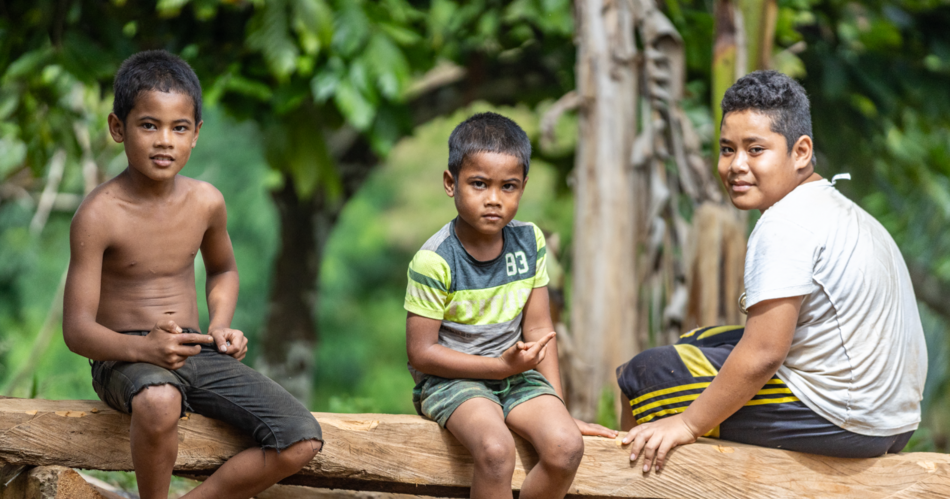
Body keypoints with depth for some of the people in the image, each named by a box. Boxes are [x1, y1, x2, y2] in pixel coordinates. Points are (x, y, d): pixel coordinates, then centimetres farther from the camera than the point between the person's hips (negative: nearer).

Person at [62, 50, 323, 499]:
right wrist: (142, 347, -35)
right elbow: (77, 328, -16)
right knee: (159, 401, -43)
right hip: (124, 359, -5)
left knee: (302, 441, -12)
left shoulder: (205, 202, 2)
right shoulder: (99, 215, -14)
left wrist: (219, 327, 5)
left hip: (196, 355, 6)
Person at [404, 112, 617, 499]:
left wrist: (559, 409, 2)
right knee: (496, 451, -34)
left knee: (566, 448, -21)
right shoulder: (435, 261, -16)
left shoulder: (529, 242, 0)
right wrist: (501, 365, -17)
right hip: (451, 378, -5)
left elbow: (538, 329, 5)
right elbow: (421, 354, -14)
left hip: (514, 372, 5)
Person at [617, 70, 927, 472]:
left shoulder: (788, 223, -17)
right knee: (698, 344, 27)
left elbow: (763, 353, -22)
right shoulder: (841, 210, 14)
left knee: (644, 375, 1)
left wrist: (687, 424, -14)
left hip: (834, 420, -10)